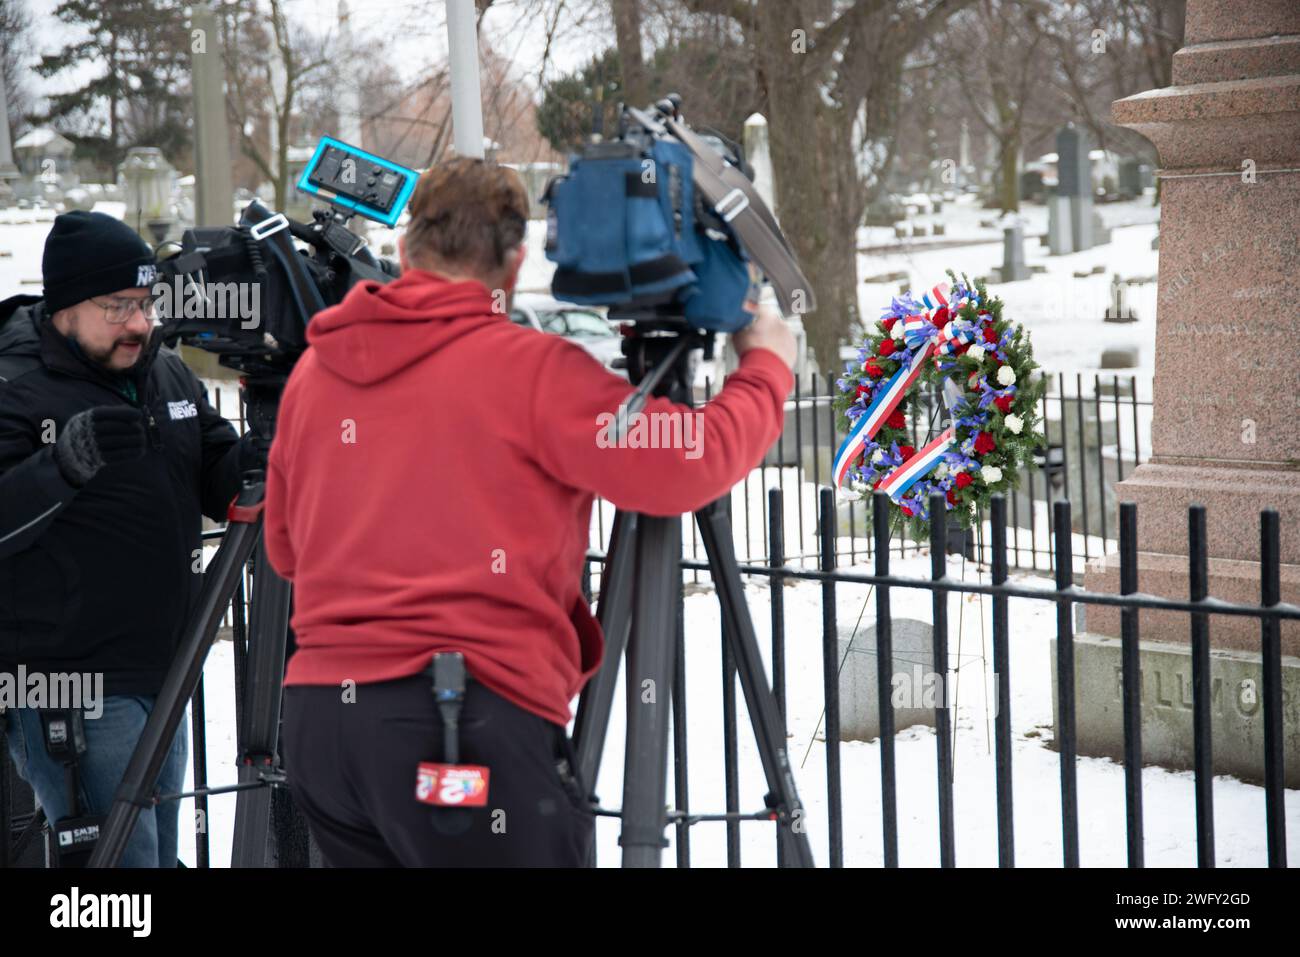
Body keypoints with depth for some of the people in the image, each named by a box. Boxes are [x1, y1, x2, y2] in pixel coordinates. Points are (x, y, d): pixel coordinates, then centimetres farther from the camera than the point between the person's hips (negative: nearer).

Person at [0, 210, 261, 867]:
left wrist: (267, 450, -8)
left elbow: (221, 486, 13)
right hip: (71, 688, -8)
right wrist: (67, 462, -37)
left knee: (159, 851, 16)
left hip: (162, 678, 8)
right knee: (122, 860, -11)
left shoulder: (169, 375, 10)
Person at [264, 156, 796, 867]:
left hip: (315, 719, 7)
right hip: (467, 725, -6)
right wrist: (767, 368, 7)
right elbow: (685, 465, -10)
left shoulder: (312, 371, 14)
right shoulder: (530, 368, -5)